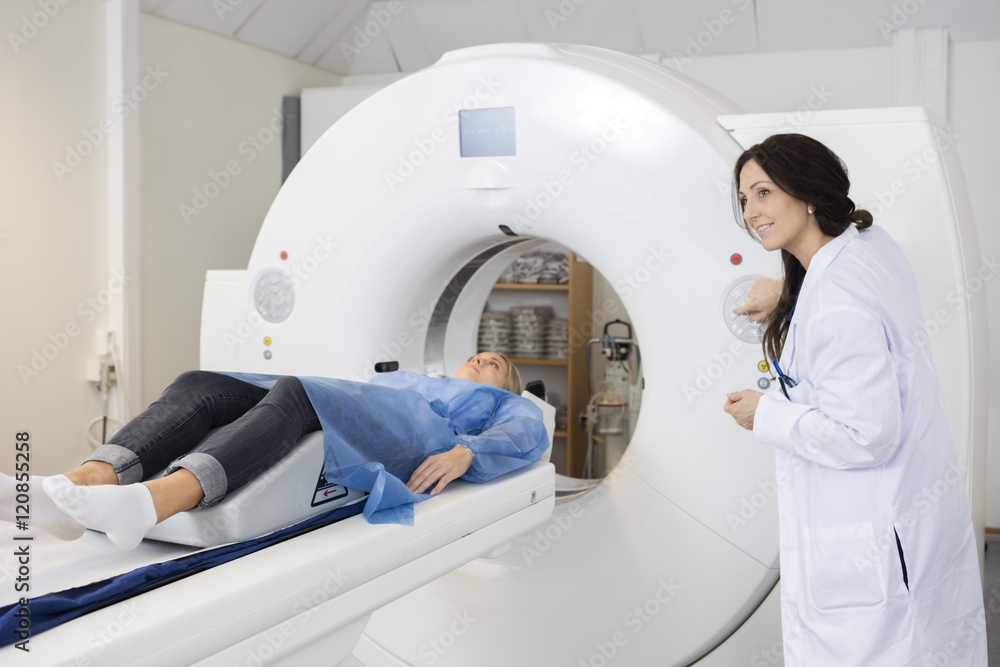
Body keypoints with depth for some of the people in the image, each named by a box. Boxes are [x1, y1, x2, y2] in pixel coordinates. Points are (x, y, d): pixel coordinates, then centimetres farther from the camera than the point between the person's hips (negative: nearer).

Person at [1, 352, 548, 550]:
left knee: (295, 395, -36)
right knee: (200, 385, -20)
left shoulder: (502, 404, 31)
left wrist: (465, 451, -15)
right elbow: (334, 392, 31)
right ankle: (85, 483, -44)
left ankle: (153, 503, -58)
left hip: (416, 441, -5)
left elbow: (527, 433, 7)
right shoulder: (406, 376, 46)